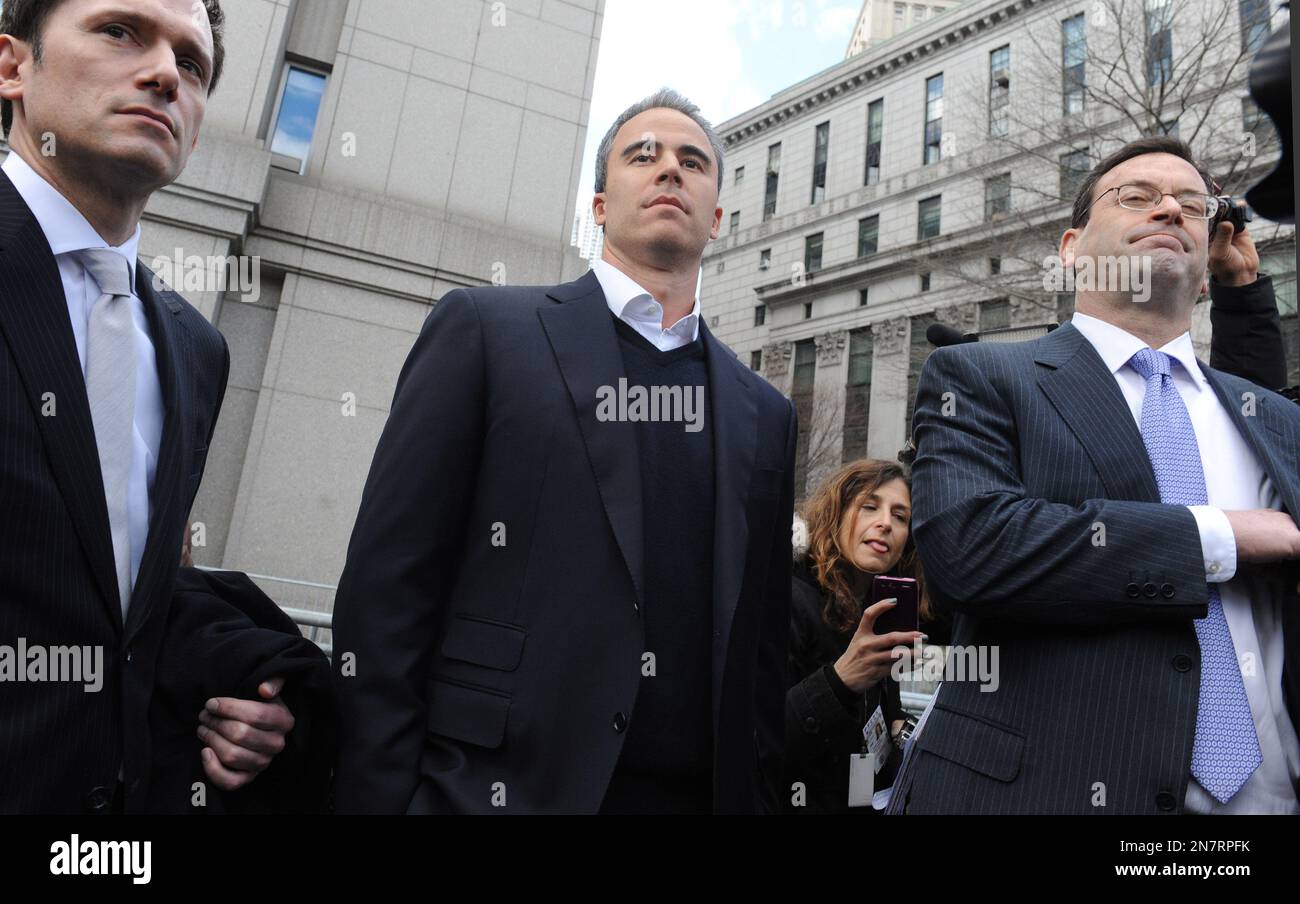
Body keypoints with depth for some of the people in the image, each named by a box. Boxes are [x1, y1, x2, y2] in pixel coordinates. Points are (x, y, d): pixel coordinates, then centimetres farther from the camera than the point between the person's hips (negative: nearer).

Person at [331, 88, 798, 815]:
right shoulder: (484, 328, -2)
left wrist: (758, 793, 5)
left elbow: (764, 638, 10)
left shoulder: (765, 412, 9)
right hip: (498, 783, -3)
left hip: (699, 793, 4)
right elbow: (385, 589, -6)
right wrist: (380, 794, -9)